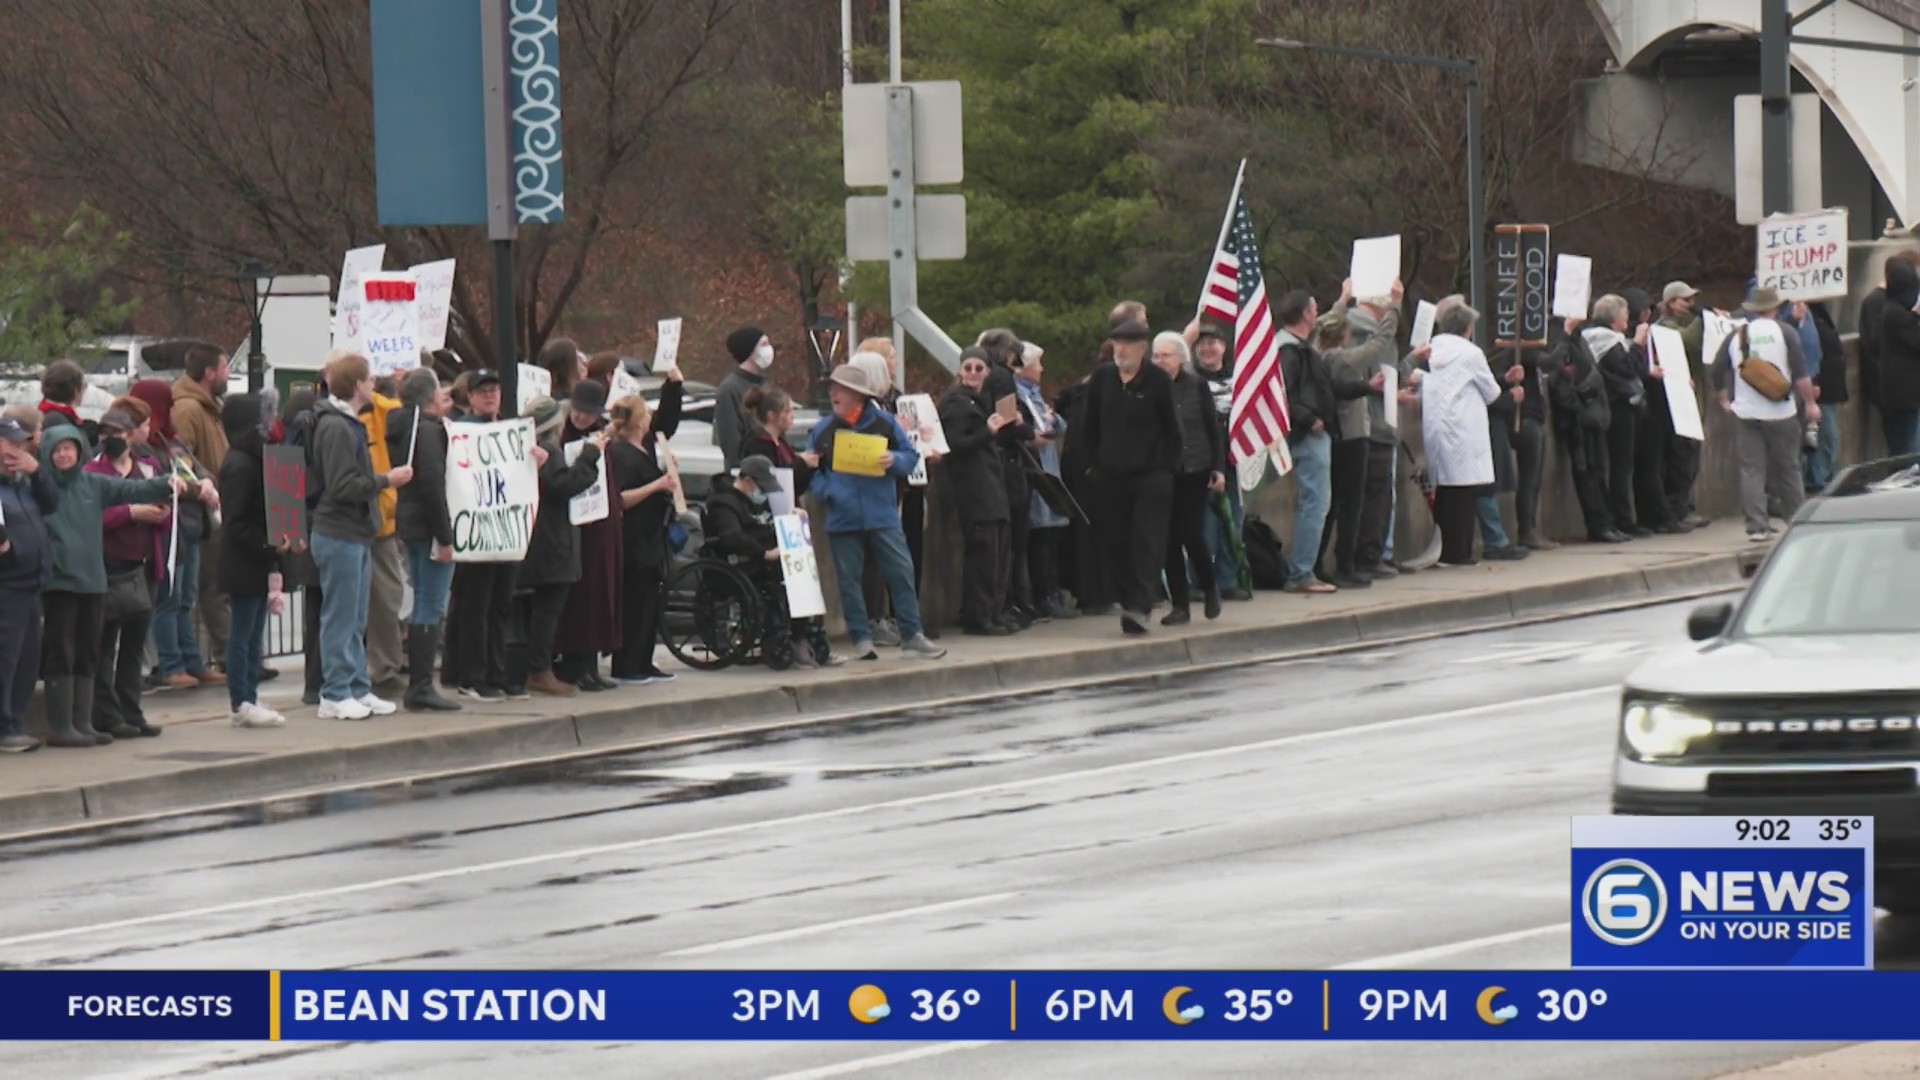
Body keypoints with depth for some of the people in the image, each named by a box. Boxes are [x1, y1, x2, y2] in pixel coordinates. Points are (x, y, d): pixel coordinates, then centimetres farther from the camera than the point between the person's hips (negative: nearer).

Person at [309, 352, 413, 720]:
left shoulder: (349, 424, 16)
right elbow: (342, 487, -22)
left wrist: (381, 482, 8)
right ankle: (335, 694, -2)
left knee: (356, 620, 13)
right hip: (339, 535, -10)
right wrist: (386, 480, -16)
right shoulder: (335, 427, -17)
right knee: (340, 617, -5)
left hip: (355, 535, 10)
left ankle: (358, 689, 18)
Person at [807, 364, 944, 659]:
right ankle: (862, 640, 10)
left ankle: (911, 636, 4)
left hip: (882, 515, -1)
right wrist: (825, 491, -10)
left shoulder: (883, 423, 3)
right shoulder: (822, 430, 6)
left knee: (901, 572, -3)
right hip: (842, 519, 1)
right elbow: (812, 472, 8)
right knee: (849, 580, 3)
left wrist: (895, 460, -14)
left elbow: (910, 456, 7)